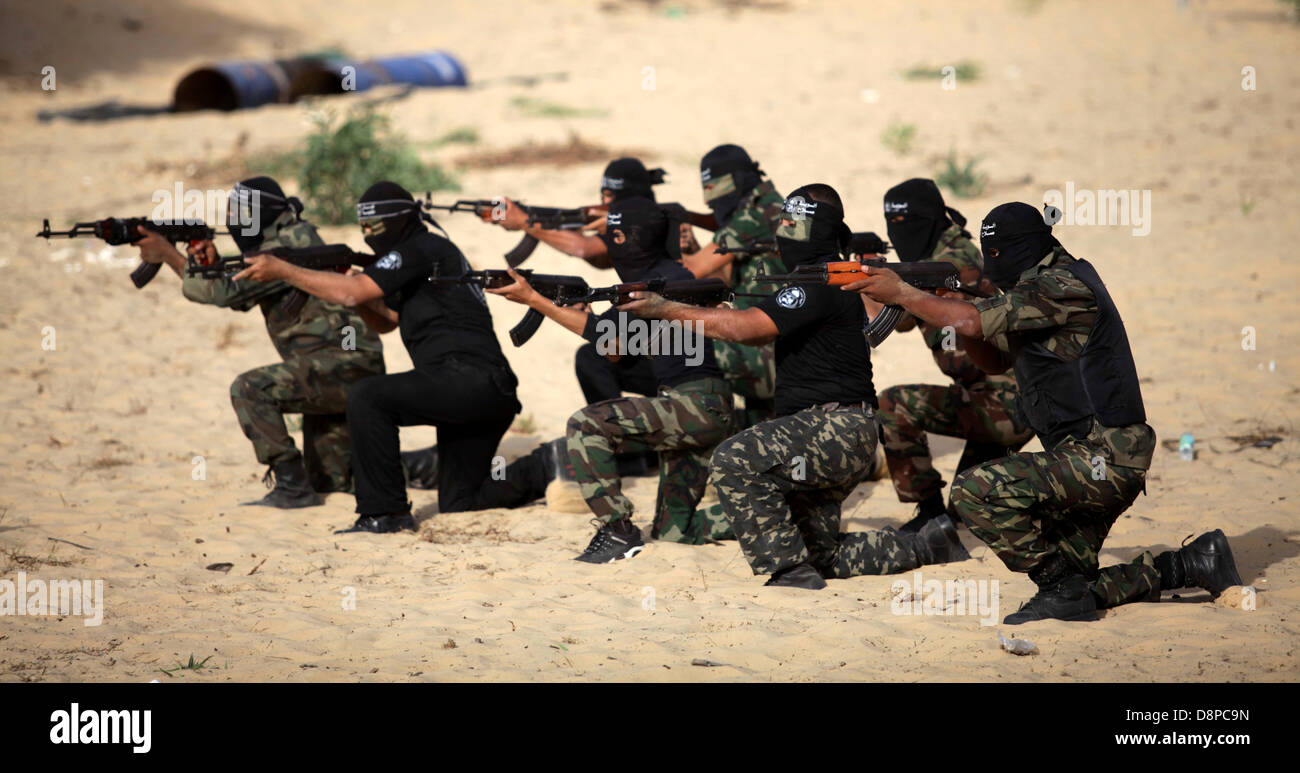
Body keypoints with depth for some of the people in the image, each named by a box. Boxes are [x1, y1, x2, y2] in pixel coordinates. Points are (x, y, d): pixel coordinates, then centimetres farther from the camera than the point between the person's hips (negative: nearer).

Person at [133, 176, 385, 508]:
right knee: (328, 479, 19)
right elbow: (240, 299, 13)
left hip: (344, 360, -10)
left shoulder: (291, 243, -16)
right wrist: (212, 263, -6)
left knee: (250, 389, -21)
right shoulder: (280, 241, 16)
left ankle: (293, 487, -18)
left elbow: (227, 291, -21)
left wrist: (167, 254, -15)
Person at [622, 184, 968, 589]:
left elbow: (745, 328, -24)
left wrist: (667, 309, -21)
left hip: (835, 429, -11)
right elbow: (760, 335, 20)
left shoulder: (822, 285, -15)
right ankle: (926, 546, 29)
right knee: (821, 556, 18)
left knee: (734, 460, -29)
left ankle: (790, 569, -25)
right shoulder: (814, 279, 19)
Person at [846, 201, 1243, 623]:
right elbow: (995, 359, 24)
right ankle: (1192, 564, 17)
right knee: (1075, 592, 13)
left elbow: (975, 321, -22)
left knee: (974, 489, -21)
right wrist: (951, 306, 7)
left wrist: (900, 292, -11)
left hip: (1103, 459, -11)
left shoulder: (1062, 286, -14)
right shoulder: (1042, 288, 18)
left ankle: (1063, 589, -14)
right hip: (1098, 463, 11)